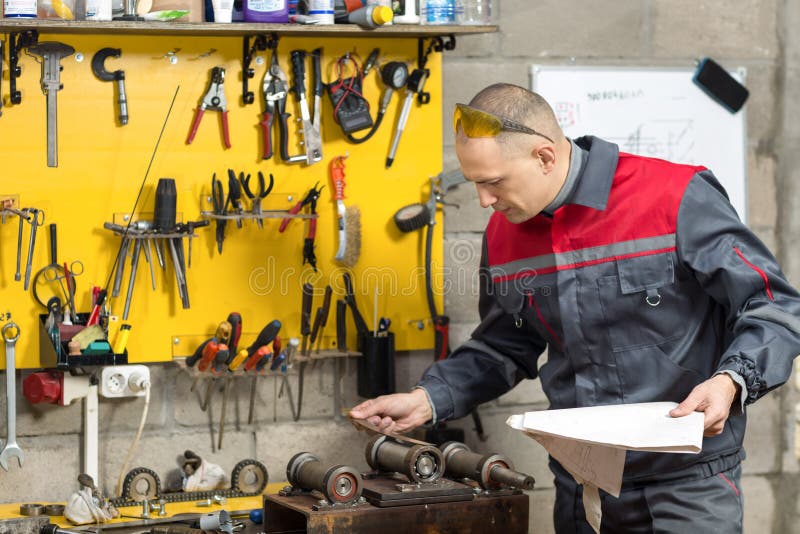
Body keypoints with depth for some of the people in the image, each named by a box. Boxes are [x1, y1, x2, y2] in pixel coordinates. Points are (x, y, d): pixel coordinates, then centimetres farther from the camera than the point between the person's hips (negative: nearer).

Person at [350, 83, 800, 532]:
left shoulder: (677, 200, -14)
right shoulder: (503, 233, 5)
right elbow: (503, 349, 17)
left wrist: (729, 381, -27)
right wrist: (426, 400, 3)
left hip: (687, 482, -5)